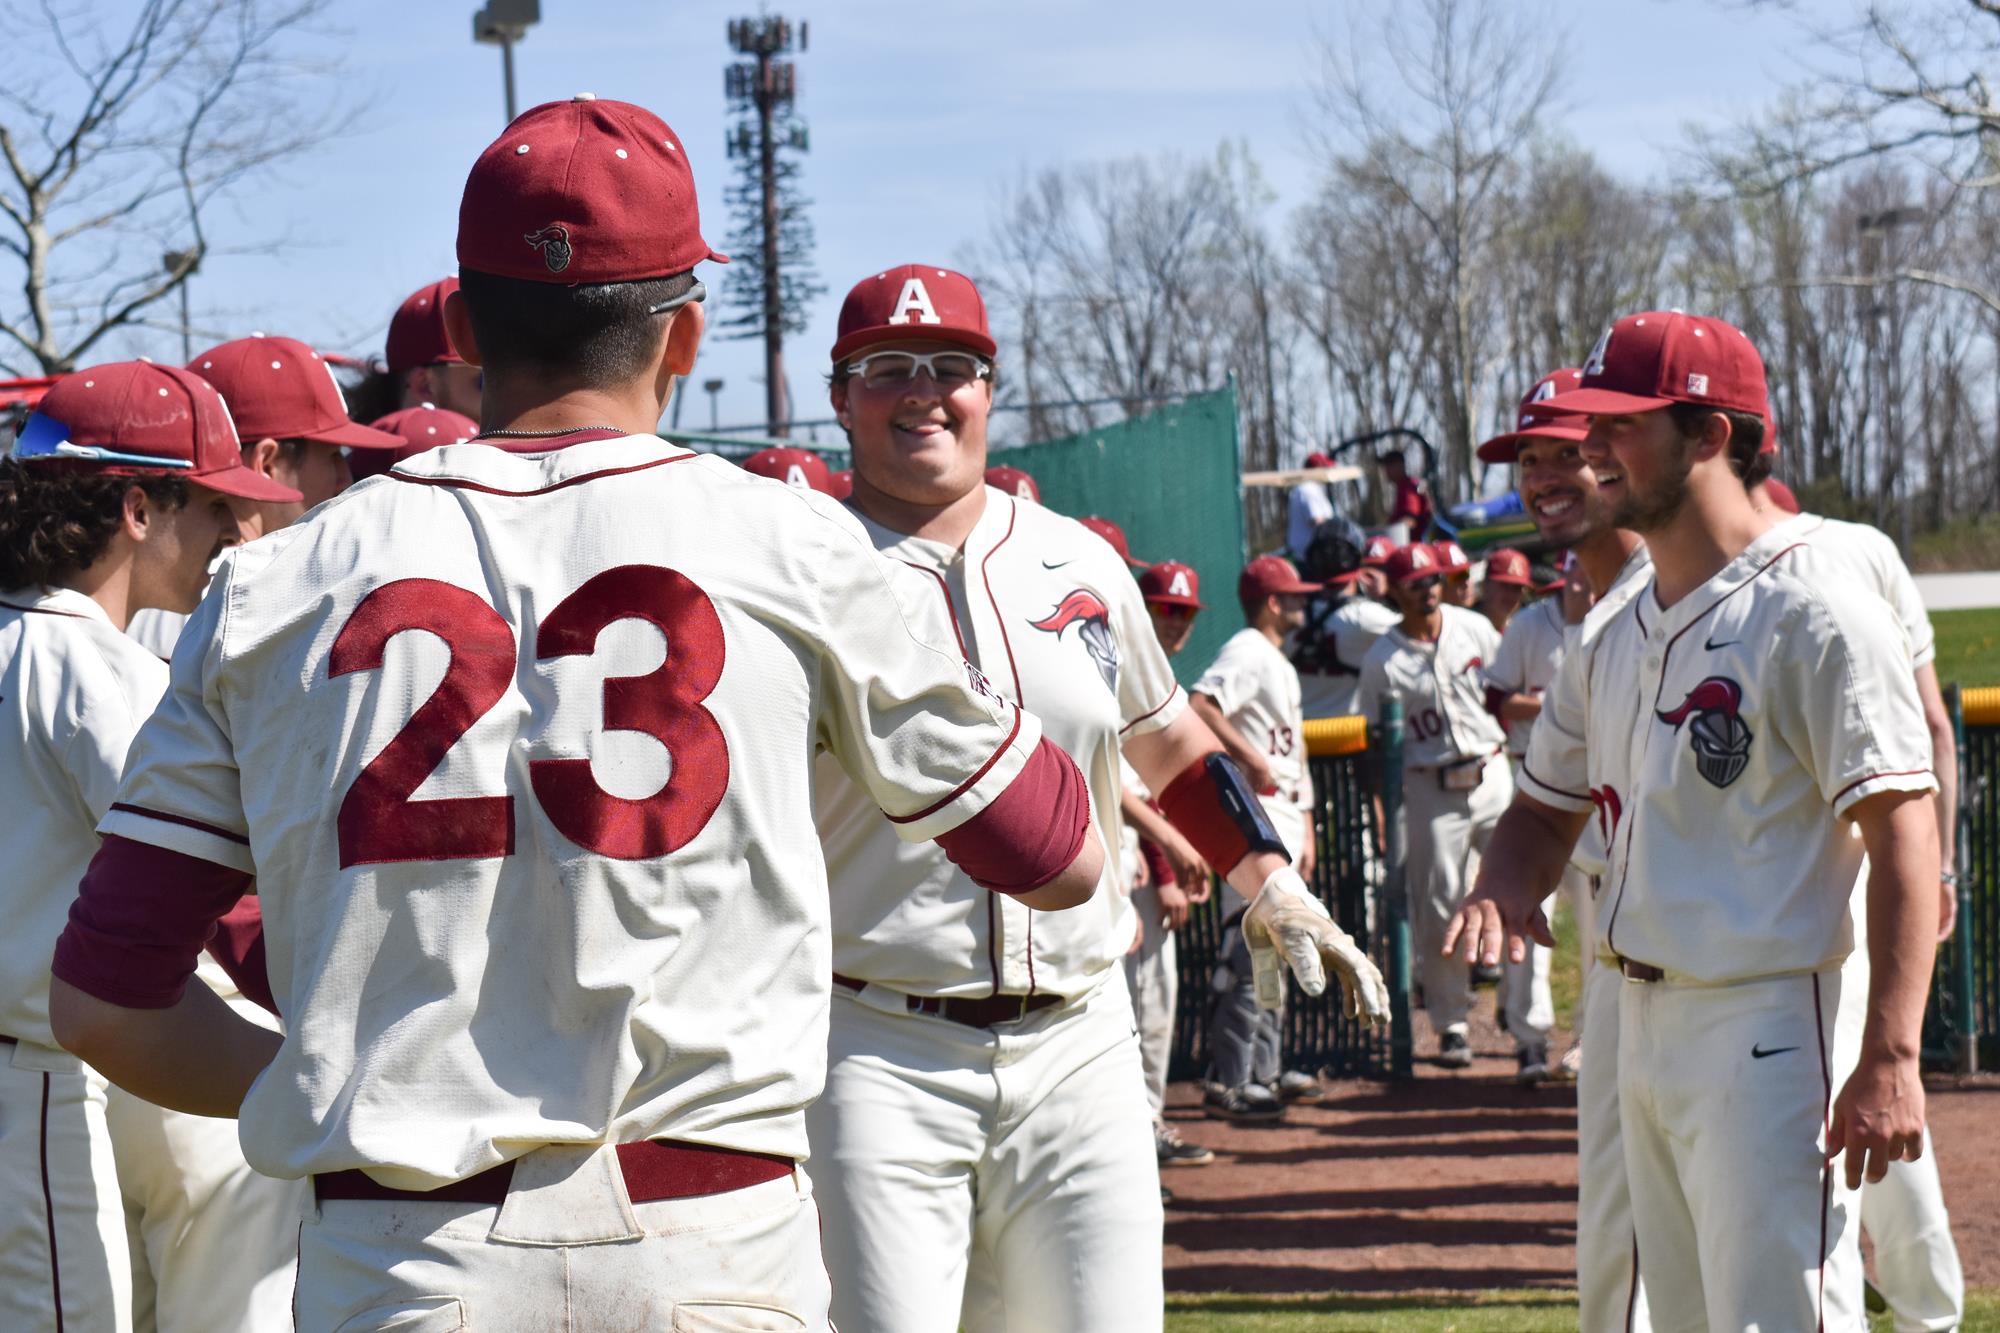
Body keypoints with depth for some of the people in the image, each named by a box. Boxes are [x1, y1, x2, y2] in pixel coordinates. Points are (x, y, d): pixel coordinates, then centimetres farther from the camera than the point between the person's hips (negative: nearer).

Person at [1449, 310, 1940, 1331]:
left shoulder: (1815, 619, -12)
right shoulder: (1611, 642, 13)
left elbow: (1902, 835, -17)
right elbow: (1547, 805, 24)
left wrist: (1888, 1058, -25)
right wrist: (1505, 891, 0)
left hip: (1768, 1029, -9)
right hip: (1641, 1024, 9)